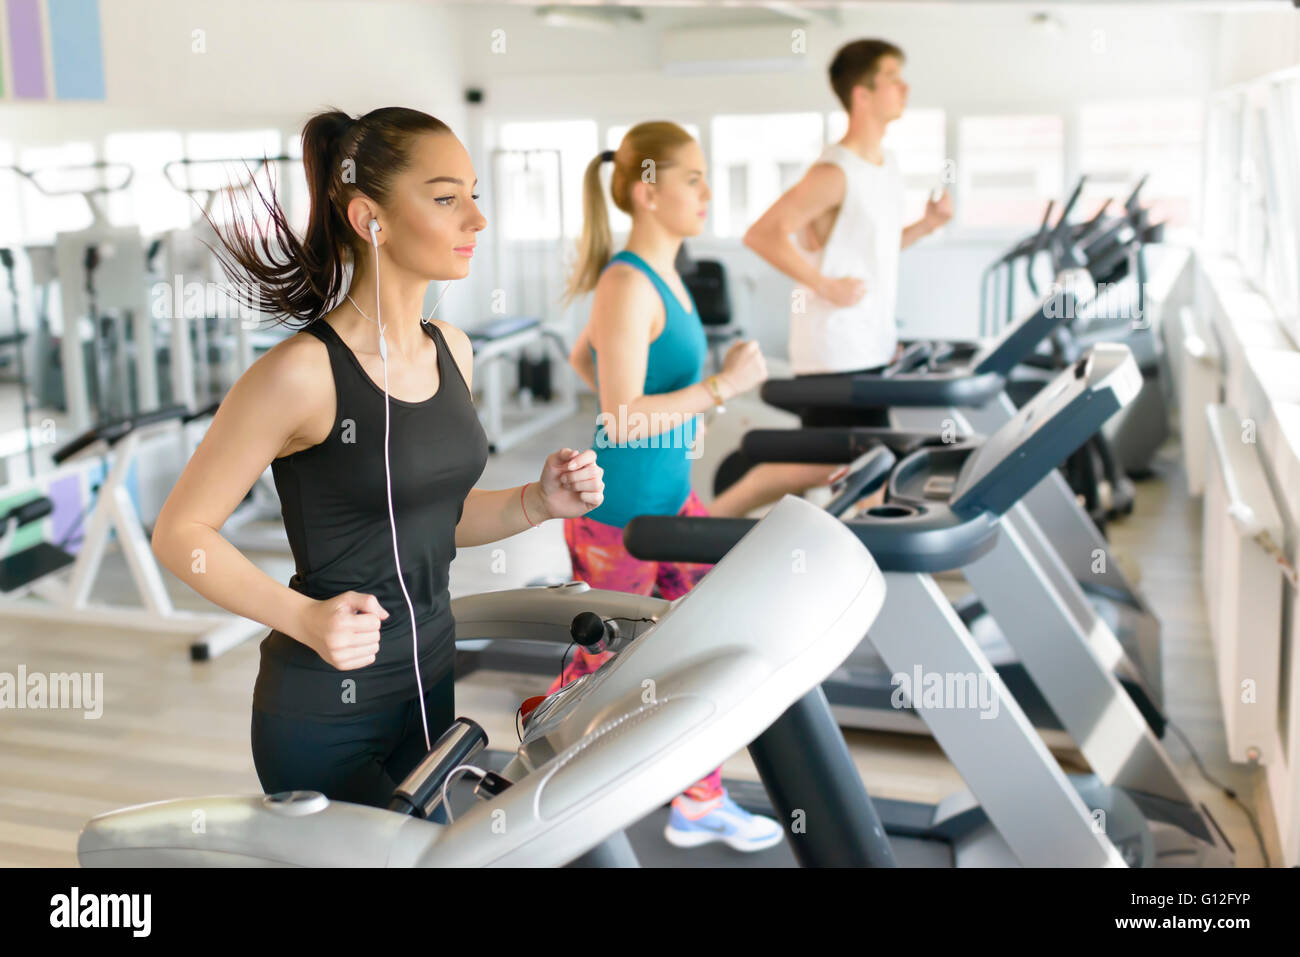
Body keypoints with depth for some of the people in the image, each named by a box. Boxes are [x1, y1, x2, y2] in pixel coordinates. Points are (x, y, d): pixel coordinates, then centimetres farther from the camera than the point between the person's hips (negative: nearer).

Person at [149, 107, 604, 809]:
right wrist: (302, 617, -28)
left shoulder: (451, 351, 3)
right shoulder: (304, 372, -20)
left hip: (432, 685, 7)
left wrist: (538, 502, -4)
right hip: (324, 715, -7)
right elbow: (180, 532, -15)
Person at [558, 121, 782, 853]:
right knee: (605, 665, 8)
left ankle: (700, 804, 25)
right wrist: (721, 387, -24)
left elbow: (583, 357, 20)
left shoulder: (660, 276, 7)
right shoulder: (628, 287, -21)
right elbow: (621, 421, -26)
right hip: (616, 515, -9)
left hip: (669, 499, 9)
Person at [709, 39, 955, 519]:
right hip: (834, 354, -9)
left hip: (873, 348, 9)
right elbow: (762, 235, -22)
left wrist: (926, 224, 7)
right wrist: (824, 285, -21)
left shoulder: (887, 165, 13)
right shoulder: (834, 172, -16)